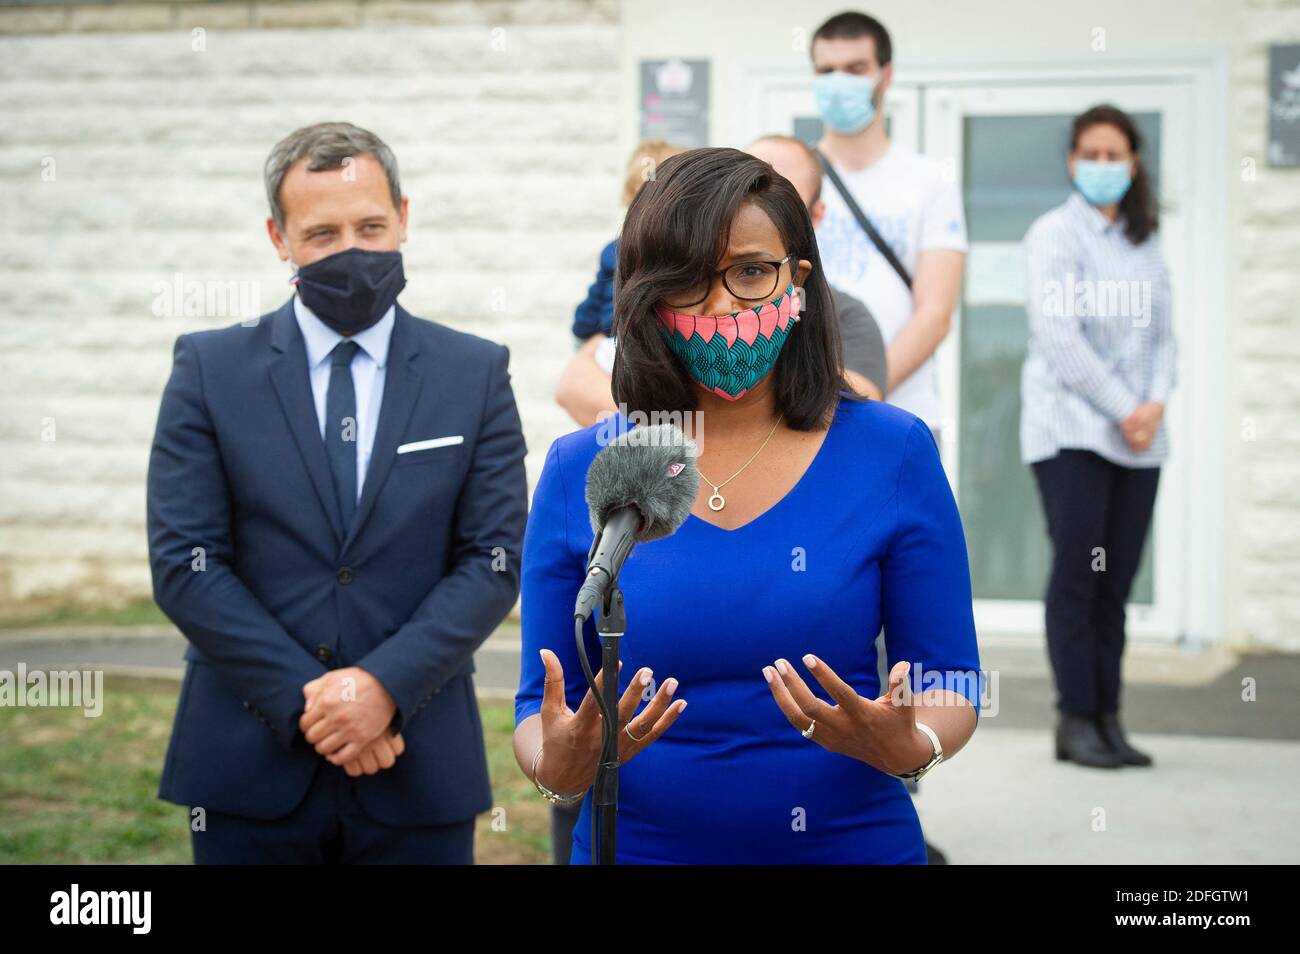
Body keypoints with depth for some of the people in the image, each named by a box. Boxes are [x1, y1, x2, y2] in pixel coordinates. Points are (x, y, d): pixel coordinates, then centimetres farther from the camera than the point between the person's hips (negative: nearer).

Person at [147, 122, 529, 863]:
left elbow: (496, 558, -1)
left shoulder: (476, 374, 4)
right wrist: (306, 698, -12)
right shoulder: (210, 369, 2)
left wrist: (387, 684, -14)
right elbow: (183, 562, -4)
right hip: (251, 770, 0)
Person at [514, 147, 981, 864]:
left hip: (851, 843, 0)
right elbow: (539, 706, -1)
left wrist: (909, 746, -23)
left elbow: (949, 682, -3)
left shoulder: (893, 453, -6)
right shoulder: (579, 473, -5)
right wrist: (557, 768, -22)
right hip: (637, 845, 1)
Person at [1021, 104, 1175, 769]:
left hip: (1138, 436, 5)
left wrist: (1155, 404, -4)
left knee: (1116, 581, 4)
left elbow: (1162, 332, 15)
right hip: (1072, 428, -5)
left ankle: (1108, 720, 8)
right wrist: (1121, 410, -11)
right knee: (1077, 575, -8)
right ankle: (1075, 722, -3)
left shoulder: (1145, 242, 17)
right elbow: (1059, 337, -10)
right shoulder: (1055, 234, -1)